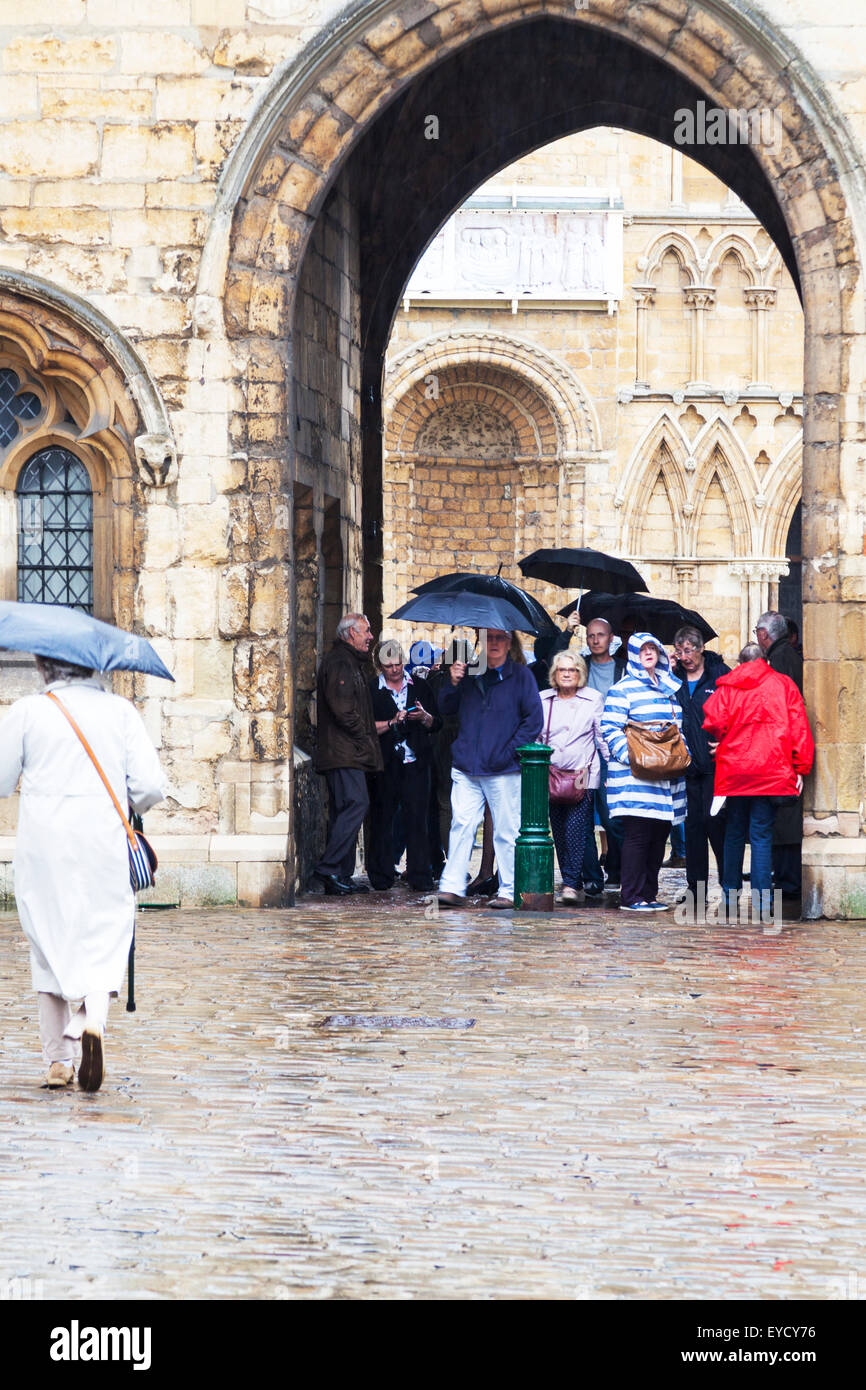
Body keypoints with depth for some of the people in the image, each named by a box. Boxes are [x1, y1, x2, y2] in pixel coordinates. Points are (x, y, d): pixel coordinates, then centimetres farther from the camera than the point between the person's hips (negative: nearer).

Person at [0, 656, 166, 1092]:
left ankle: (58, 1059, 10)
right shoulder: (120, 711, 3)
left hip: (42, 843, 0)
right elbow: (151, 786, -2)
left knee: (48, 941, 10)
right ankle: (93, 1017, -25)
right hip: (103, 840, 0)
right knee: (104, 934, 4)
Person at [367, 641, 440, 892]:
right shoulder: (371, 690, 4)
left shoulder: (419, 687, 12)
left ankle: (419, 877, -3)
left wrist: (424, 717, -8)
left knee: (417, 819, -4)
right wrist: (392, 722, -15)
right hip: (384, 764, -1)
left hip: (415, 763, 1)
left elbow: (436, 724, 13)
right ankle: (381, 878, 7)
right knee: (382, 817, 0)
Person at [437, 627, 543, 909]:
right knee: (461, 825, -5)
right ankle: (452, 887, -5)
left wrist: (509, 752, -9)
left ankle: (509, 891, 6)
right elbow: (446, 709, 15)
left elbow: (534, 720, -1)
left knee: (506, 832, 0)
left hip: (504, 770, -3)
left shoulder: (520, 676, 3)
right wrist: (453, 684, -4)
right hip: (466, 769, 3)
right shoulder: (469, 673, 14)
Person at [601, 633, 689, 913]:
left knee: (659, 835, 7)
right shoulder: (623, 689, -1)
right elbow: (610, 729, -7)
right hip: (635, 778, -7)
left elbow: (678, 728, 27)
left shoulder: (669, 688, 19)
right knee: (637, 834, -9)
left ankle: (649, 894, 14)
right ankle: (632, 897, -6)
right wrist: (630, 755, -19)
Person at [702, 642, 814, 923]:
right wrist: (800, 767, 2)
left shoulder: (727, 686, 6)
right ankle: (762, 903, -9)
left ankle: (730, 898, 18)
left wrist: (723, 742, 13)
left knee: (734, 833, 14)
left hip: (734, 770, 1)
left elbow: (714, 721, -8)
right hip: (772, 772, -1)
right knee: (762, 835, -1)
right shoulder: (783, 684, 5)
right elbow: (798, 727, -1)